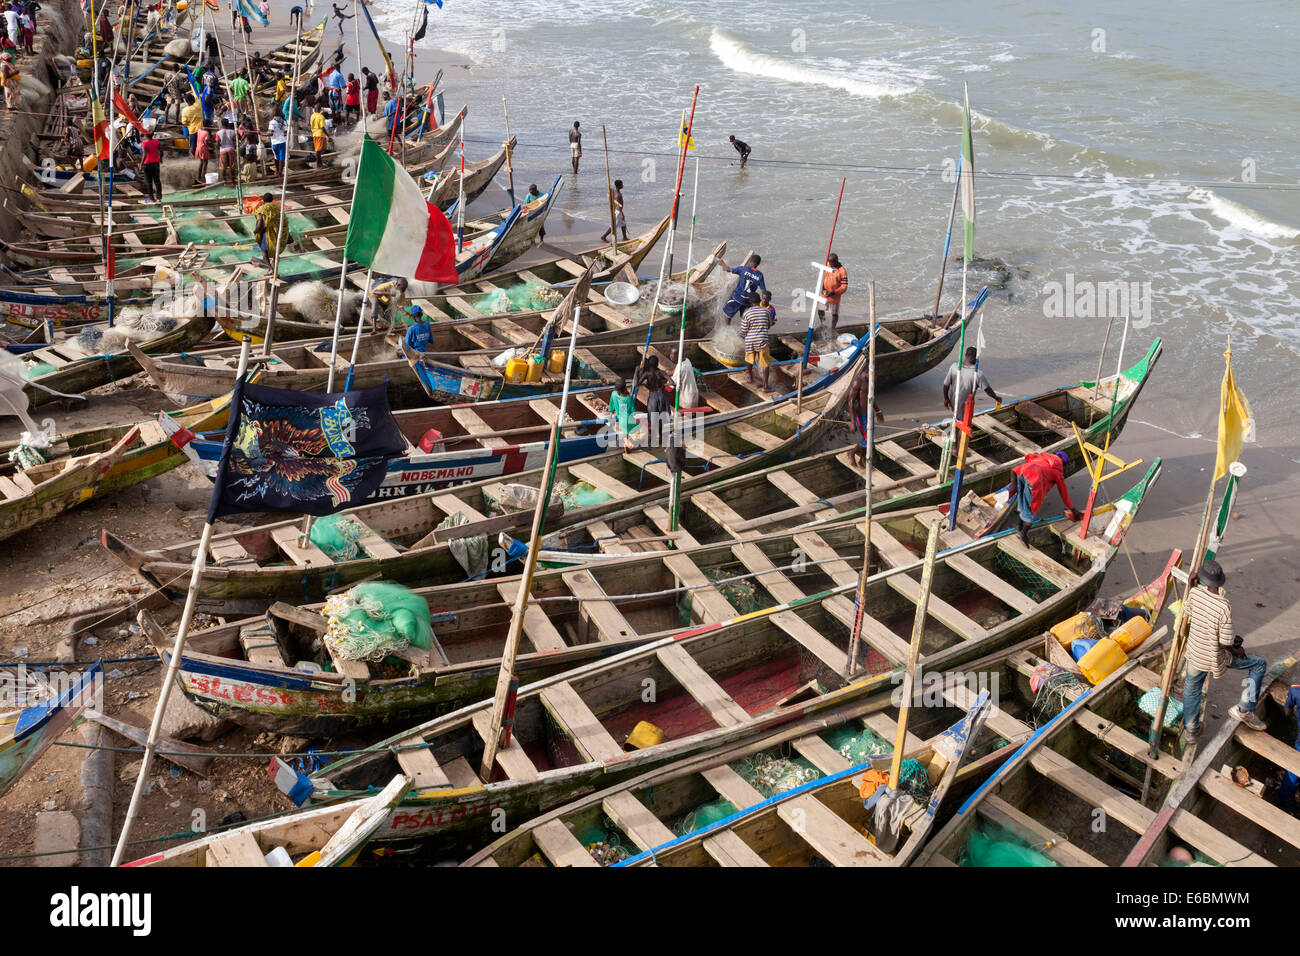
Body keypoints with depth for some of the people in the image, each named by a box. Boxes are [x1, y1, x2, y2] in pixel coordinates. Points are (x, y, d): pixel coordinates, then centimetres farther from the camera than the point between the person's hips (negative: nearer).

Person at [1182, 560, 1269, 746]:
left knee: (1191, 691, 25)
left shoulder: (1194, 593, -17)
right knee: (1259, 665, 16)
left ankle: (1191, 732, 38)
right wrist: (1236, 651, -2)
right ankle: (1244, 709, 15)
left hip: (1195, 653, 4)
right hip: (1216, 657, -4)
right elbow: (1226, 643, -22)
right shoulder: (1224, 607, -29)